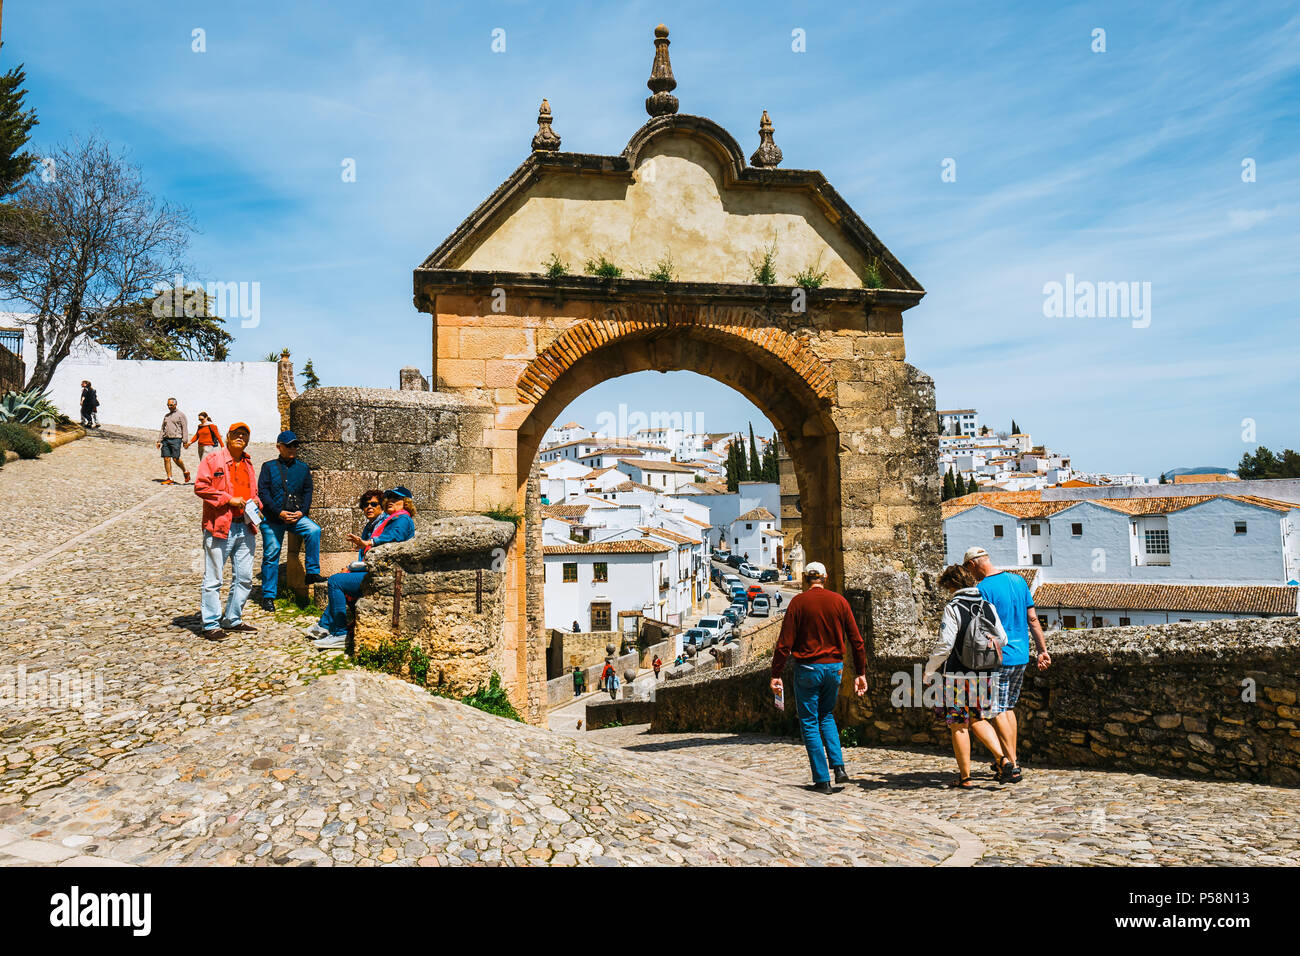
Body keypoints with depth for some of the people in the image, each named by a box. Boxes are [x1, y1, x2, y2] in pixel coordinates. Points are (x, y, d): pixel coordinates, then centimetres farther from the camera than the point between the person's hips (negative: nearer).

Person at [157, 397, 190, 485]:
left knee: (176, 459, -12)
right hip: (166, 439, 6)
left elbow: (185, 428, -4)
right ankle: (169, 478, 2)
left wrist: (185, 441, -11)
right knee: (166, 459, -1)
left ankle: (185, 472, 12)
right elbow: (162, 429, 21)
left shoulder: (181, 414, 2)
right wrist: (159, 441, 12)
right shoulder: (166, 416, 21)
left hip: (176, 439, -6)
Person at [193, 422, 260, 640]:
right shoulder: (213, 459, -1)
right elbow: (201, 487, -10)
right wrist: (229, 499, -15)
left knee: (244, 578, 10)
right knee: (213, 579, -2)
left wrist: (256, 502, 8)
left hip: (245, 528, 7)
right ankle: (211, 624, 6)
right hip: (219, 527, -6)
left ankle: (232, 620, 23)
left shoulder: (248, 463, 19)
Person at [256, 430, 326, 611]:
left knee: (314, 530, -27)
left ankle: (312, 572, -20)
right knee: (271, 555, 0)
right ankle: (268, 596, 10)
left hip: (296, 516, 1)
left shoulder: (303, 468, 14)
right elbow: (262, 492, -2)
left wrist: (301, 511, -7)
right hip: (272, 518, -1)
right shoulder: (269, 467, 7)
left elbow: (308, 492, 11)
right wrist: (279, 512, -13)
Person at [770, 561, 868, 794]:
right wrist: (861, 673, 9)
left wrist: (776, 675, -6)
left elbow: (785, 642, -11)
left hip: (807, 668, -4)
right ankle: (839, 767, 9)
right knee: (826, 715, 24)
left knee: (809, 723, 7)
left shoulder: (798, 602, -7)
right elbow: (856, 640, 2)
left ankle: (822, 780, 6)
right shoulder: (839, 601, 2)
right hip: (834, 667, 4)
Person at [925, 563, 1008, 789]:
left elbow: (944, 645, -15)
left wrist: (929, 669, -3)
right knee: (977, 719, 21)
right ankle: (1001, 757, 5)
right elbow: (1002, 639, 11)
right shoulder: (988, 606, 6)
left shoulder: (953, 608, -12)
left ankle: (965, 776, 10)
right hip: (984, 675, 6)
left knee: (958, 725, 4)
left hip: (957, 675, -6)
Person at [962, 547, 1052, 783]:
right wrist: (1043, 650, 14)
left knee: (997, 711, 0)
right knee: (1008, 707, 18)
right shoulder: (1018, 580, 8)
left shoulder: (982, 589, -14)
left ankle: (1012, 767, -1)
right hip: (1021, 656, 8)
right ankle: (1011, 760, 23)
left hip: (997, 658, -8)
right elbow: (1033, 619, 10)